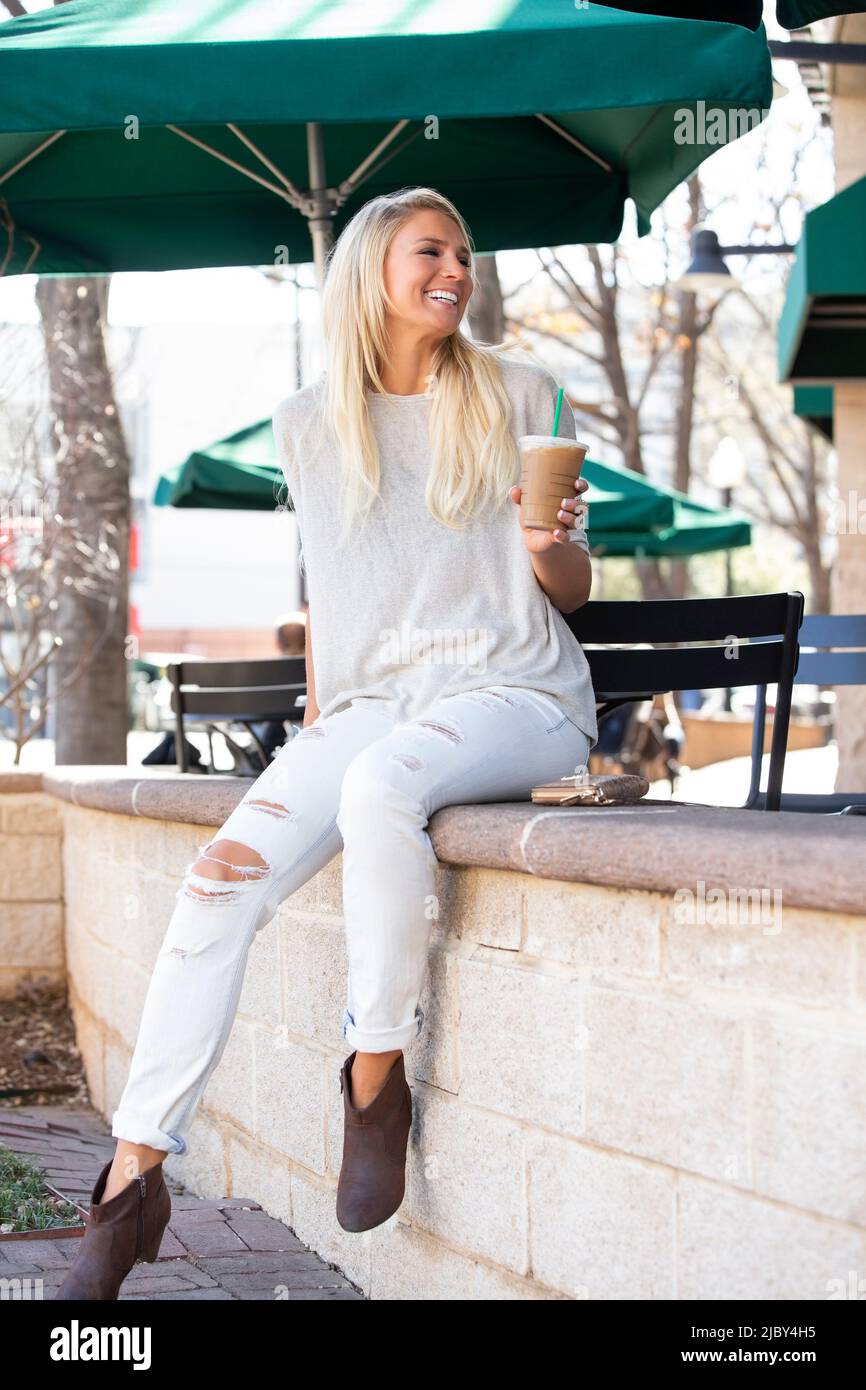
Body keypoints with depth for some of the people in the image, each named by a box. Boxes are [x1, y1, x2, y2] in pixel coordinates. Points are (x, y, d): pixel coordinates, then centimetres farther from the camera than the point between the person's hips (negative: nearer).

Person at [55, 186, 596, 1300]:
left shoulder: (518, 394, 7)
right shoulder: (310, 423, 13)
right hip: (369, 701, 3)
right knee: (223, 875, -23)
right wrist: (317, 723, 10)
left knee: (379, 784, -38)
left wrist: (553, 547, -13)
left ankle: (377, 1078, -22)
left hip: (513, 694, -3)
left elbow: (573, 590, 10)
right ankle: (133, 1175, -20)